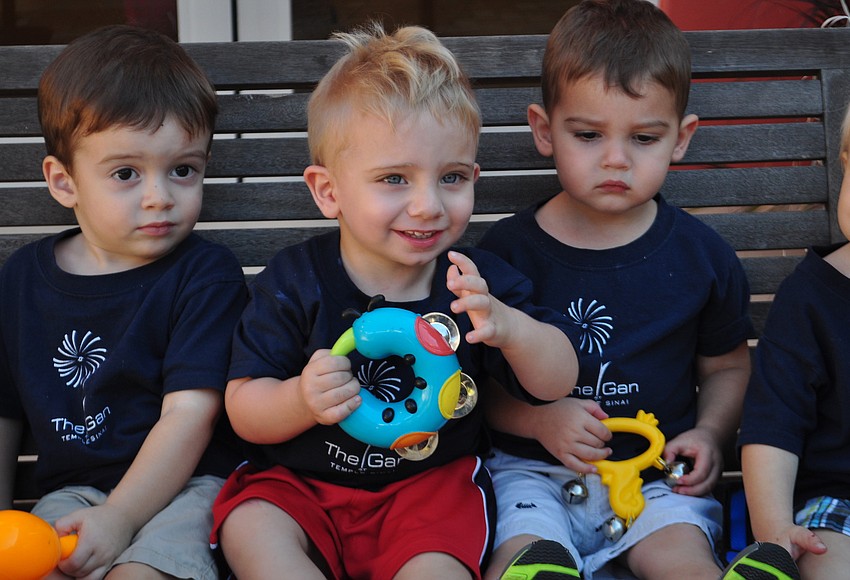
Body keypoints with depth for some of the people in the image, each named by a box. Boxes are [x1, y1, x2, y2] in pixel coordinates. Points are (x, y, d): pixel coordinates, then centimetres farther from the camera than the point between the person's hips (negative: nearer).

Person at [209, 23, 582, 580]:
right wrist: (301, 400, -32)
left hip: (433, 480, -1)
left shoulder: (477, 279, -6)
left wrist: (508, 325, -29)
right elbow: (244, 411, -9)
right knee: (250, 530, -24)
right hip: (300, 481, 1)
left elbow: (557, 383, -8)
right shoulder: (294, 282, -9)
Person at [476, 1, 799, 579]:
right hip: (532, 469, -1)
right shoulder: (508, 250, -4)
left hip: (656, 473, 2)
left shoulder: (701, 255, 3)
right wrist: (538, 418, -16)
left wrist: (710, 432, -2)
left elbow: (727, 366, 16)